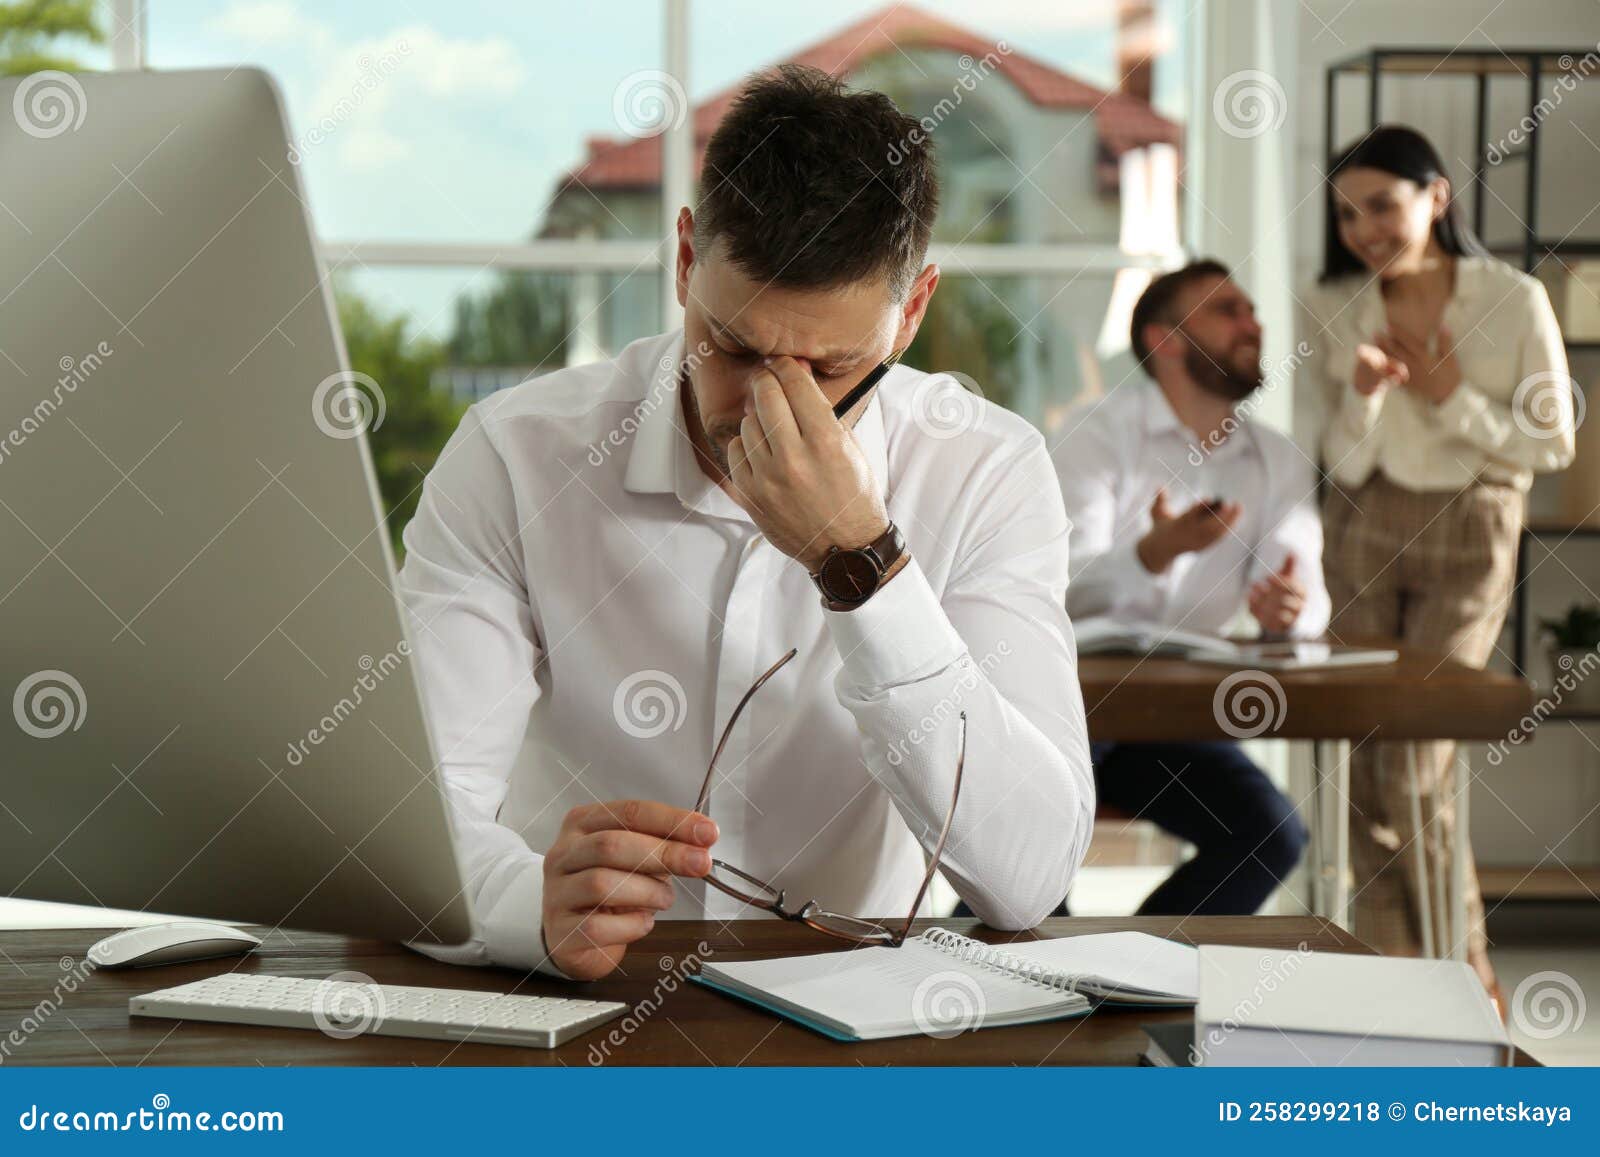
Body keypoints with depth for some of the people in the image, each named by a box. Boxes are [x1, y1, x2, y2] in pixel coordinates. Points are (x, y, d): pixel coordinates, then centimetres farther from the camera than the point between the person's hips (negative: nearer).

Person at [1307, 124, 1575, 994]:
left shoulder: (1514, 302, -7)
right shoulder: (1333, 310, 0)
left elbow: (1553, 444, -2)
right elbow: (1345, 464, -2)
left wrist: (1452, 398, -14)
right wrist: (1364, 394, -21)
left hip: (1468, 538, -3)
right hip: (1363, 534, 3)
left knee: (1410, 769, -9)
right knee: (1364, 765, 1)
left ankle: (1465, 973, 8)